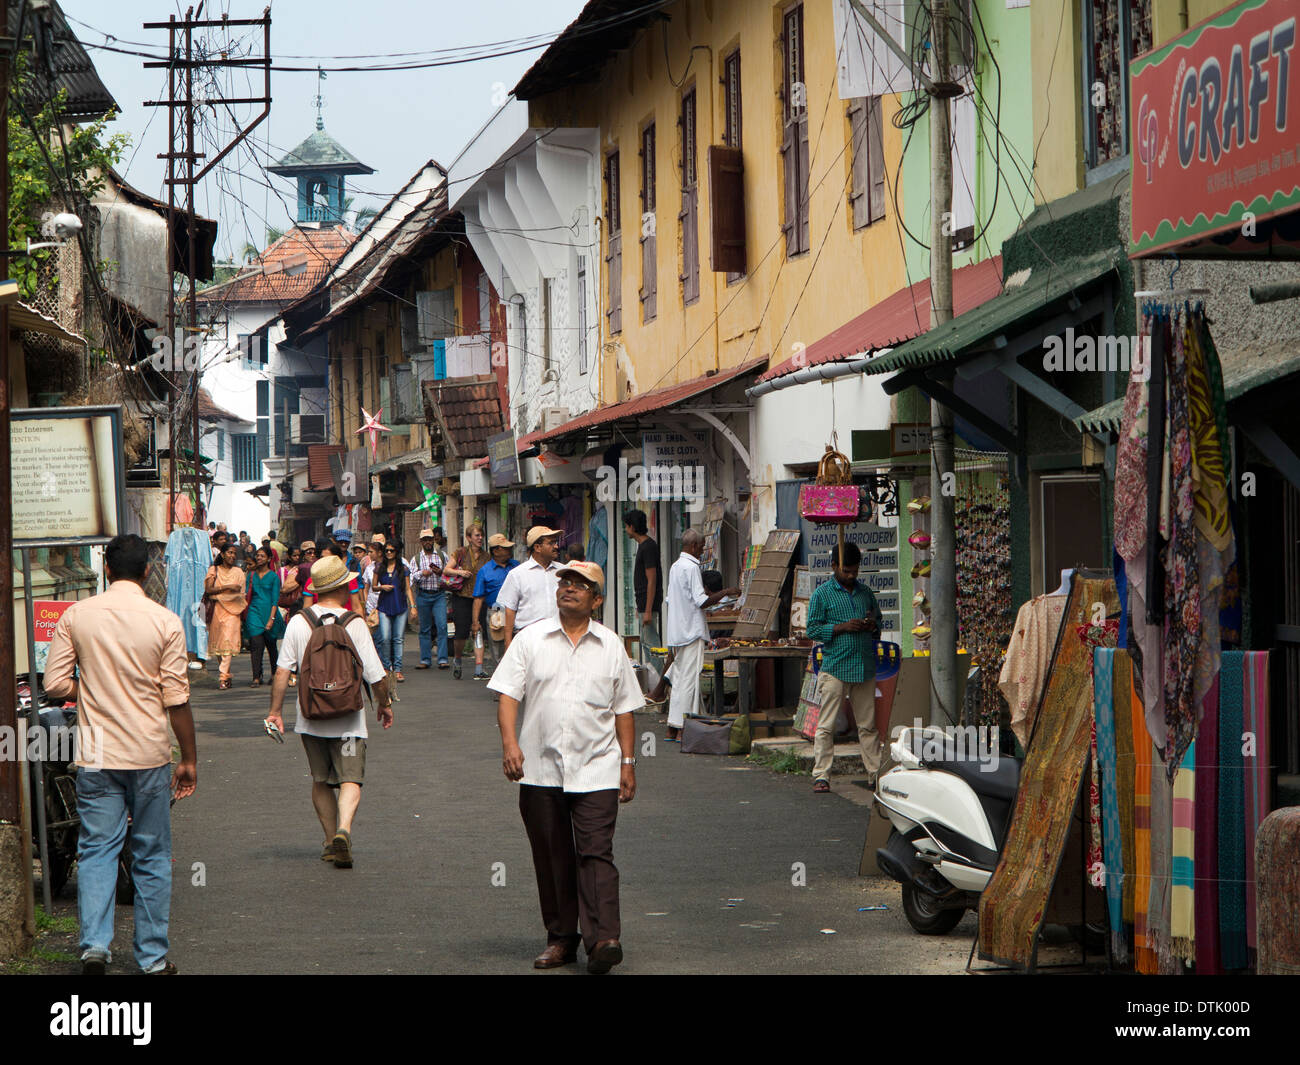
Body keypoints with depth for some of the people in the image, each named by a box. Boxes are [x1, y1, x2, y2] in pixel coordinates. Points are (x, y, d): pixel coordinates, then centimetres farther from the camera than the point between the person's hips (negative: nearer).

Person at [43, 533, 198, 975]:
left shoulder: (76, 616, -2)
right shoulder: (165, 622, -6)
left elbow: (55, 685, -3)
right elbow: (177, 700, -6)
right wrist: (189, 759, 4)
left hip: (96, 756, 1)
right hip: (149, 755, -1)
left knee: (96, 851, 7)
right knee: (152, 856, 9)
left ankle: (95, 943, -9)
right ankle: (152, 958, 13)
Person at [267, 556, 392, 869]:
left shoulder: (298, 622, -3)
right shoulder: (354, 623, -8)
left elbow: (282, 671, -5)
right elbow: (376, 675, -7)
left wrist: (275, 711, 3)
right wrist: (384, 704, 11)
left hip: (310, 719, 3)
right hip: (348, 719, -3)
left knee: (321, 781, 17)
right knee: (350, 779, -2)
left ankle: (331, 841, 20)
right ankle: (343, 830, -26)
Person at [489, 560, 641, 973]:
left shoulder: (611, 646, 9)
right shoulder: (530, 640, 6)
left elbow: (624, 709, 12)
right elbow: (508, 694, 2)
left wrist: (627, 762, 7)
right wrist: (509, 743, -12)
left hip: (596, 769, -1)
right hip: (541, 768, 1)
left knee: (595, 852, -11)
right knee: (551, 857, 6)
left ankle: (603, 939, -19)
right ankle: (560, 938, 16)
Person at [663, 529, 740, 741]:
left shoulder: (675, 566, 14)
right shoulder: (691, 567, -14)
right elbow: (701, 602, -20)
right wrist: (725, 592, -12)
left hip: (676, 633, 9)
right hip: (692, 632, -9)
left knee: (680, 678, 11)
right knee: (690, 679, -6)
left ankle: (673, 728, 11)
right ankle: (682, 729, -8)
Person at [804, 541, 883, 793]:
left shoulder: (865, 592, 13)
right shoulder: (822, 593, 0)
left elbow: (878, 619, 24)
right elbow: (813, 629, -3)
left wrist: (872, 625, 0)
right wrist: (843, 627, -14)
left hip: (865, 667, 4)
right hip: (835, 666, -4)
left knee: (868, 725, 7)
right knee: (826, 726, -4)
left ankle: (875, 774, 10)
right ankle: (821, 776, -1)